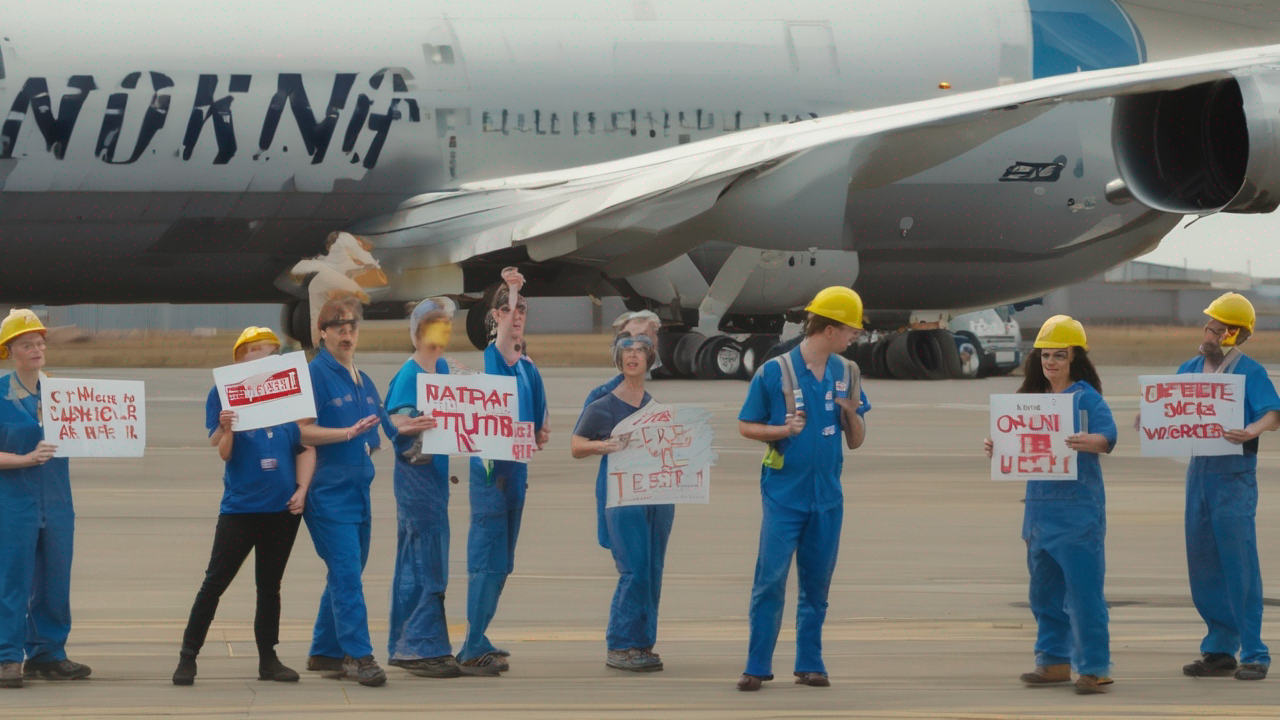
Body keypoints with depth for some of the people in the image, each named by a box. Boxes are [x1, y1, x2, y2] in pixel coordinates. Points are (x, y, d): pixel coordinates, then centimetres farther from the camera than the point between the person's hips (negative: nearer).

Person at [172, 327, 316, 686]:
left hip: (283, 507, 3)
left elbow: (306, 447, 8)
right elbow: (222, 453, -6)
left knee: (269, 585, 11)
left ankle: (268, 659, 18)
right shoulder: (224, 394, -2)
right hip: (241, 505, -3)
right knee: (215, 582, -4)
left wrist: (301, 489, -3)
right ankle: (188, 657, -1)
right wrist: (226, 428, -26)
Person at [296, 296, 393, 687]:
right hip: (328, 490, -8)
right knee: (346, 574, -13)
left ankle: (324, 651, 20)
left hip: (357, 490, 8)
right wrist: (349, 433, -25)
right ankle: (357, 655, -14)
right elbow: (304, 431, -17)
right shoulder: (315, 374, -7)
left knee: (347, 573, 11)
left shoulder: (363, 382, 17)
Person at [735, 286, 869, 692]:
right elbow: (746, 427, 0)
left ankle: (809, 664, 16)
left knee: (816, 585, 9)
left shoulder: (845, 374, 7)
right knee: (770, 581, -7)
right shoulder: (775, 373, -6)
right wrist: (783, 430, -17)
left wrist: (852, 412, -9)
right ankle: (757, 666, -3)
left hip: (827, 498, 4)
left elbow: (856, 442, 11)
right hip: (784, 494, -4)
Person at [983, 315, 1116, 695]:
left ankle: (1094, 667, -8)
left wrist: (1090, 442, -42)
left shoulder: (1086, 397, -7)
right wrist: (997, 449, -4)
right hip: (1040, 505, 8)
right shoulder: (1033, 397, 13)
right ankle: (1054, 660, 24)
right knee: (1045, 589, 14)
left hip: (1078, 508, -8)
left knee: (1083, 588, -10)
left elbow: (1108, 435, -21)